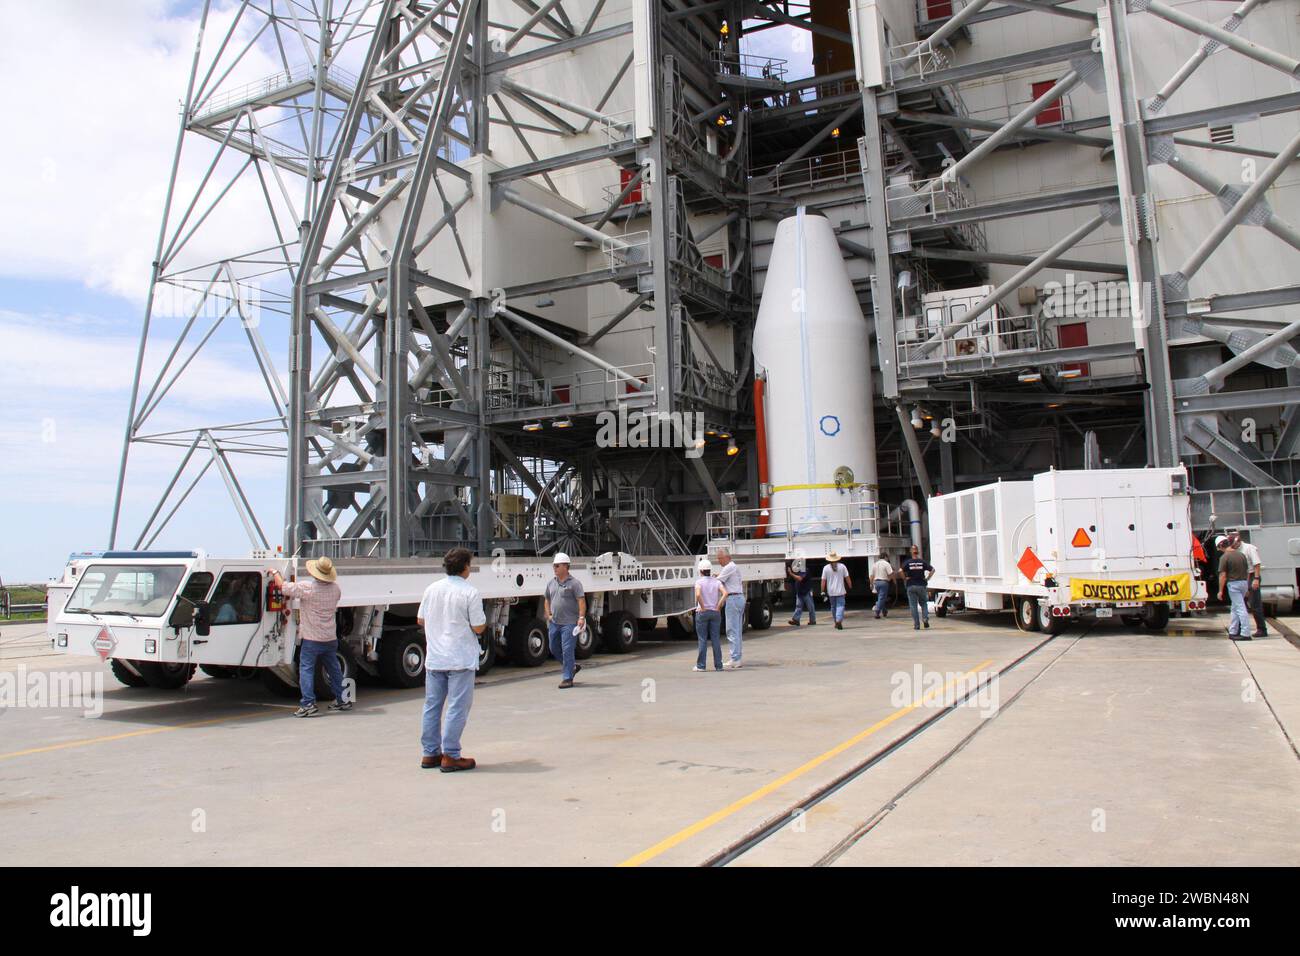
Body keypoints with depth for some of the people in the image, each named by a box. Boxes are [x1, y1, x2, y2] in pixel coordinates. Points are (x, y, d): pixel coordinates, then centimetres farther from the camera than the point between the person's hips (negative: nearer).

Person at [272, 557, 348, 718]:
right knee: (334, 670, 17)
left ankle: (308, 704, -7)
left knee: (306, 670, 0)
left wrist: (275, 573, 11)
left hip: (312, 639, -6)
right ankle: (343, 700, 24)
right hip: (331, 638, 6)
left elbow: (282, 585, -9)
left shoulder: (307, 587, -17)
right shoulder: (335, 588, 1)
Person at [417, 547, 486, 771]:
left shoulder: (432, 589, 5)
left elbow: (420, 620, 12)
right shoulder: (469, 592, -13)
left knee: (432, 706, 13)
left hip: (434, 659, 6)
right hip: (460, 660, -6)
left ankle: (429, 754, 20)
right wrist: (483, 622, 8)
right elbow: (479, 627, -13)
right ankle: (450, 756, 1)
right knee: (457, 708, 0)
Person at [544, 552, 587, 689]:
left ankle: (567, 679, 1)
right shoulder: (551, 583, 11)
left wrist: (581, 617, -22)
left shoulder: (574, 583, -8)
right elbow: (547, 600, 22)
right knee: (554, 649, 15)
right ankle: (572, 667, 34)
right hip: (554, 622, 7)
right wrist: (548, 615, 10)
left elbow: (581, 601, -12)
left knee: (567, 650, -6)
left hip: (569, 623, -7)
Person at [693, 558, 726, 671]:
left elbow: (698, 595, -24)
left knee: (702, 639, 2)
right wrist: (718, 607, -6)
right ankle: (718, 665, 8)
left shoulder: (699, 581, -6)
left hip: (703, 612, -3)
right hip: (715, 613, 3)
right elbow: (725, 593, -10)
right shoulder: (716, 581, 4)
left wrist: (703, 607, -12)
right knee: (715, 639, 7)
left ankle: (700, 665, 5)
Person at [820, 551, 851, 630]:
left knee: (833, 607, 14)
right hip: (840, 591, -1)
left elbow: (823, 580, -3)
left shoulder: (826, 568, -2)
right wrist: (850, 587, 12)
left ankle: (836, 622, 21)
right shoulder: (842, 566, -2)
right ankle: (839, 620, -23)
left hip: (831, 592, 1)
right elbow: (847, 578, 0)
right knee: (840, 606, -3)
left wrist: (822, 591, 3)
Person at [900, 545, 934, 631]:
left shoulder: (907, 562, -2)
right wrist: (927, 578, -1)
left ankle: (916, 625, 3)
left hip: (911, 586, -1)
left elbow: (900, 571, -16)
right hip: (921, 585, 1)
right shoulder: (923, 562, 2)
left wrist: (905, 578, -4)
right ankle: (925, 619, -4)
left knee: (913, 606, 4)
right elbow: (932, 570, -8)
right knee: (923, 603, 17)